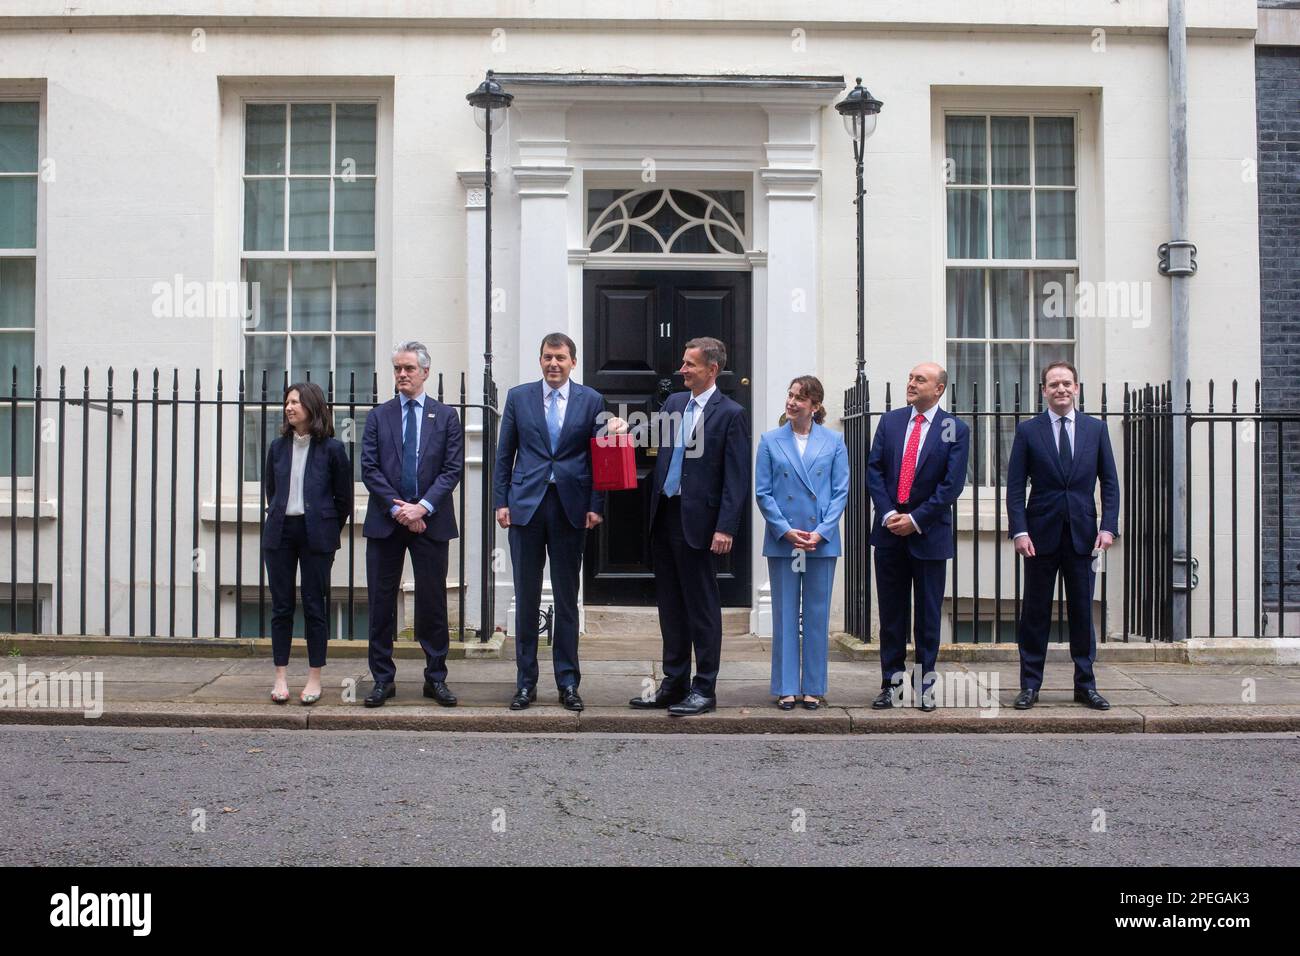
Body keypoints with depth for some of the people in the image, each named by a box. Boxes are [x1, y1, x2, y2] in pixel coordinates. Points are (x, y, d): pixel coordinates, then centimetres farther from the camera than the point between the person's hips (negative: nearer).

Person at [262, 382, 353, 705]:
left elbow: (344, 497, 2)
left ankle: (314, 678, 10)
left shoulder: (331, 448, -3)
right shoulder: (278, 447, 7)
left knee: (315, 606, 1)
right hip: (280, 532, 3)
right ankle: (281, 676, 12)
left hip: (316, 535, -3)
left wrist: (328, 532, 5)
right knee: (281, 606, 5)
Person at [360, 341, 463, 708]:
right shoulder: (379, 416, 9)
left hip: (430, 521, -1)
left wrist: (422, 507, -12)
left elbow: (453, 469, -1)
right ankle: (382, 678, 12)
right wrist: (397, 508, -10)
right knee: (381, 602, 3)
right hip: (385, 522, 1)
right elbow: (369, 469, 1)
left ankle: (436, 677, 12)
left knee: (433, 602, 3)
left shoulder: (446, 416, 6)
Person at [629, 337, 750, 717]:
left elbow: (737, 478, -11)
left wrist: (726, 528, -17)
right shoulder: (673, 402, 13)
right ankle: (674, 684, 23)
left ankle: (704, 689, 11)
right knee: (670, 604, 13)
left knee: (702, 607, 2)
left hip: (697, 521, -7)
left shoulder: (730, 414, -7)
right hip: (664, 515, 7)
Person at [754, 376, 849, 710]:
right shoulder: (770, 441, 3)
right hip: (781, 541, 0)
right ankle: (786, 688, 12)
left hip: (822, 541, 0)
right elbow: (762, 492, 0)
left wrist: (821, 532, -11)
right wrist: (786, 531, -10)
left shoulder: (833, 441, 3)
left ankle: (813, 687, 15)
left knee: (817, 615, 6)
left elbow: (841, 491, 0)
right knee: (785, 614, 5)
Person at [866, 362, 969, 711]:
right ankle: (892, 682, 16)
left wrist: (916, 519, -13)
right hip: (889, 532, 3)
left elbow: (952, 483, -8)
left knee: (928, 613, 5)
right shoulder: (889, 421, 7)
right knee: (891, 612, 8)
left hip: (930, 534, -2)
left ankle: (925, 683, 15)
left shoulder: (956, 429, -2)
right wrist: (888, 514, -9)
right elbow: (874, 470, 3)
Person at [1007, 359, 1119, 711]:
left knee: (1082, 611, 7)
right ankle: (1030, 685, 11)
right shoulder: (1028, 430, 2)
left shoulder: (1096, 429, 8)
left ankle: (1085, 685, 16)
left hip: (1082, 533, 1)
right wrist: (1019, 530, -10)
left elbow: (1109, 482, 8)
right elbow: (1015, 486, 0)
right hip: (1041, 534, -1)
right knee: (1035, 612, 4)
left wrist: (1108, 526, -4)